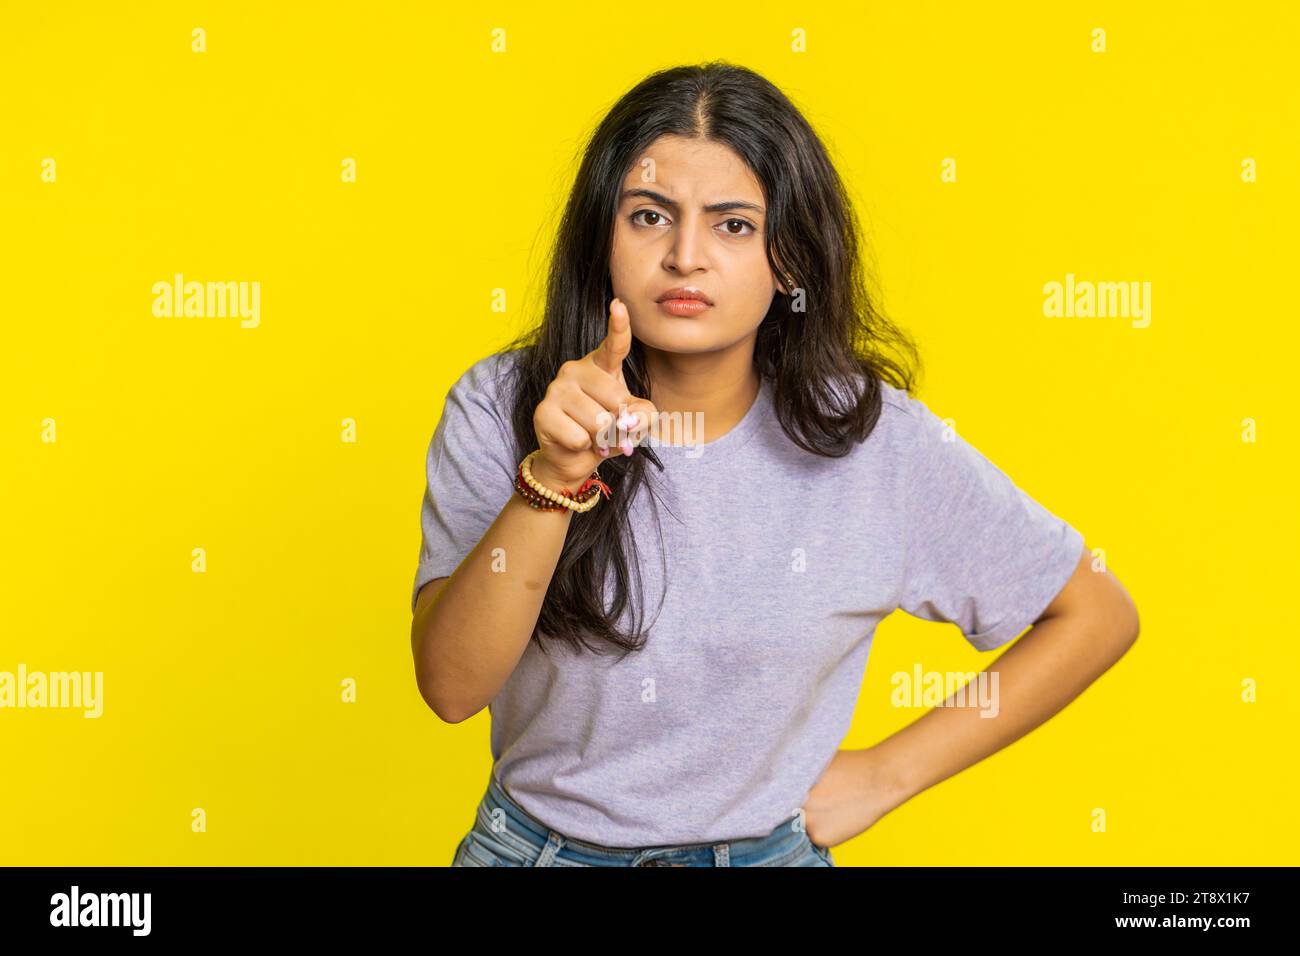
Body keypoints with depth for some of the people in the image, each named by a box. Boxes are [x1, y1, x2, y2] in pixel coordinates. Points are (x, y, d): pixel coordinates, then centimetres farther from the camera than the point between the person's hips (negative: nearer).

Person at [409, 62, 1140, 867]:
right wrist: (555, 476, -34)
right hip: (533, 843, 1)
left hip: (765, 850, 0)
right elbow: (451, 685, -21)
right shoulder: (501, 409, -13)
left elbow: (1099, 617, -5)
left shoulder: (877, 442, -15)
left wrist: (883, 774, -7)